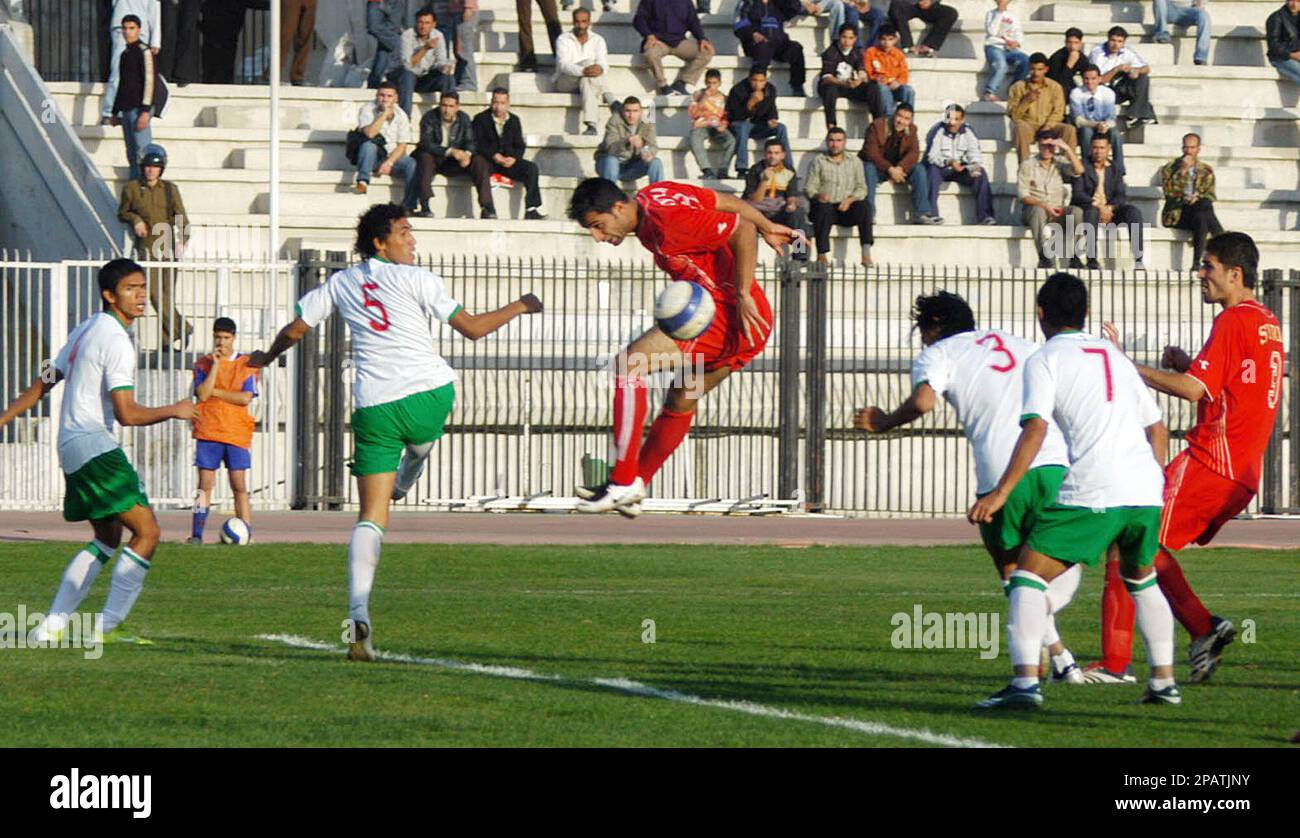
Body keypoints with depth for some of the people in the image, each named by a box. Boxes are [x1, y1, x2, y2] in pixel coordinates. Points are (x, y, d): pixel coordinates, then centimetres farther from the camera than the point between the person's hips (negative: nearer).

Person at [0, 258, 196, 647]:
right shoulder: (116, 340, -15)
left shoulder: (86, 330, 15)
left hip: (72, 447, 10)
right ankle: (108, 626, -10)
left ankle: (52, 625, 16)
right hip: (95, 447, -10)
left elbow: (42, 384, 22)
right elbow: (127, 413, -20)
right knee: (147, 530, -10)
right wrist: (175, 411, -7)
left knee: (108, 539, 20)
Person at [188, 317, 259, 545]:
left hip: (237, 433, -1)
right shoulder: (203, 364, 8)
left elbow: (245, 398, -7)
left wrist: (214, 392, -6)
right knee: (205, 485, -2)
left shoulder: (246, 364, 4)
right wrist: (215, 364, -9)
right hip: (208, 433, 1)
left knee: (239, 486, -3)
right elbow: (202, 394, -7)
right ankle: (196, 534, -2)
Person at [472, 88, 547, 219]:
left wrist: (513, 158, -12)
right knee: (480, 164, -39)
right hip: (487, 160, -4)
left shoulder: (514, 121, 14)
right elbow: (477, 144, -6)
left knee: (531, 167, -21)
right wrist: (494, 155, -21)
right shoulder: (481, 119, 4)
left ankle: (532, 209, -24)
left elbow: (520, 146, 11)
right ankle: (488, 210, -45)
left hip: (508, 161, 4)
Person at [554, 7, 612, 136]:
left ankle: (591, 124, -51)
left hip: (587, 81, 3)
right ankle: (608, 97, -42)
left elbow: (603, 63, -7)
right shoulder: (563, 40, 0)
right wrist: (583, 71, -39)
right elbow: (564, 65, -18)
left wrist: (600, 69, -36)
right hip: (565, 81, -3)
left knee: (586, 82, -36)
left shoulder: (598, 40, 10)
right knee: (588, 62, -30)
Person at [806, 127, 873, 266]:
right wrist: (818, 195, -20)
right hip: (827, 205, -2)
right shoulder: (818, 161, 13)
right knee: (823, 208, -37)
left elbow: (861, 188, 10)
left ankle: (866, 254, -35)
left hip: (847, 209, 2)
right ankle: (822, 255, -42)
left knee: (864, 206, -29)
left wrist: (850, 200, -11)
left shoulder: (854, 162, 18)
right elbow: (809, 187, 4)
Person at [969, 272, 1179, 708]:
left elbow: (1035, 430, -10)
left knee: (1029, 577, -3)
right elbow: (1156, 428, 27)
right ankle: (1164, 681, 25)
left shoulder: (1045, 359, 5)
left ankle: (1026, 680, -20)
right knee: (1141, 579, 29)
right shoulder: (1115, 357, 24)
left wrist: (1001, 493, -12)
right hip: (1145, 491, 6)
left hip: (1092, 492, -6)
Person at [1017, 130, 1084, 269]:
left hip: (1057, 213, 3)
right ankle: (1045, 257, -46)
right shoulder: (1028, 166, 6)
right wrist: (1044, 205, -19)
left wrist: (1068, 149, -11)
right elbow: (1023, 195, -4)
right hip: (1032, 211, -3)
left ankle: (1074, 258, -27)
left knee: (1077, 211, -26)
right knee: (1038, 210, -38)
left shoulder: (1060, 166, 15)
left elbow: (1079, 171, -5)